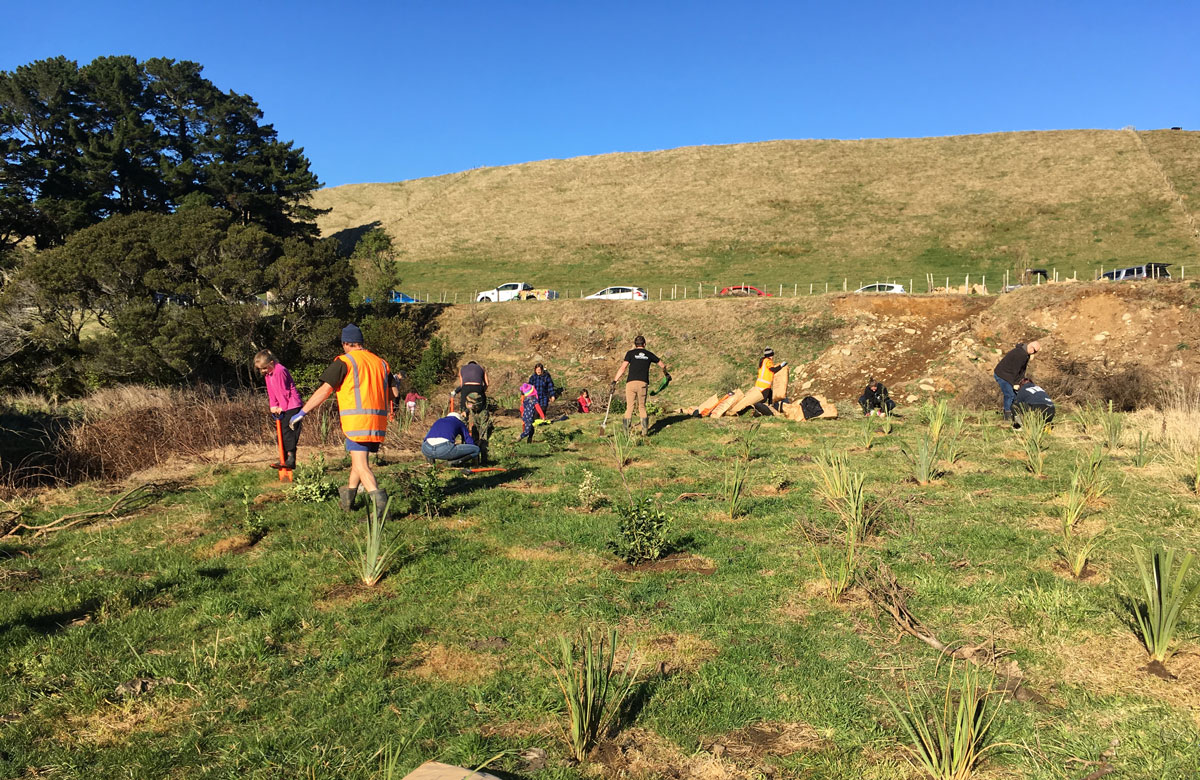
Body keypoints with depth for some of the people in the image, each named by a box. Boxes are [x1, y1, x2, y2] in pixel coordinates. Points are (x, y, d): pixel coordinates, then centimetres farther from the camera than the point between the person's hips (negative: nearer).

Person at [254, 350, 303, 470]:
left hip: (292, 405, -10)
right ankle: (284, 460, 16)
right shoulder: (267, 374, 12)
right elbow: (271, 391, 16)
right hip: (282, 407, 10)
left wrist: (282, 407, -8)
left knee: (287, 431, -14)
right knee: (281, 432, 10)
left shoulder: (280, 371, -17)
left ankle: (291, 459, -14)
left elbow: (284, 391, -14)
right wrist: (273, 406, 5)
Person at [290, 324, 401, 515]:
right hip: (379, 422, 6)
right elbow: (395, 393, 15)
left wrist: (301, 413, -2)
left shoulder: (344, 361, -1)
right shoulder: (380, 362, 15)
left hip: (357, 420, -6)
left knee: (361, 464, -9)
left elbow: (324, 390, -8)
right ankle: (348, 498, 33)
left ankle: (378, 499, -28)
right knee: (359, 457, 22)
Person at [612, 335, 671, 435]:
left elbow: (623, 368, -5)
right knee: (642, 407, 15)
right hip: (643, 383, 2)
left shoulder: (630, 353, 6)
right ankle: (645, 430, 8)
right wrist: (666, 373, 45)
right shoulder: (649, 354, 14)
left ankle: (626, 432, 1)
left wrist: (615, 380, -5)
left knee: (629, 408, 3)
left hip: (631, 383, -2)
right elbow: (662, 365, 25)